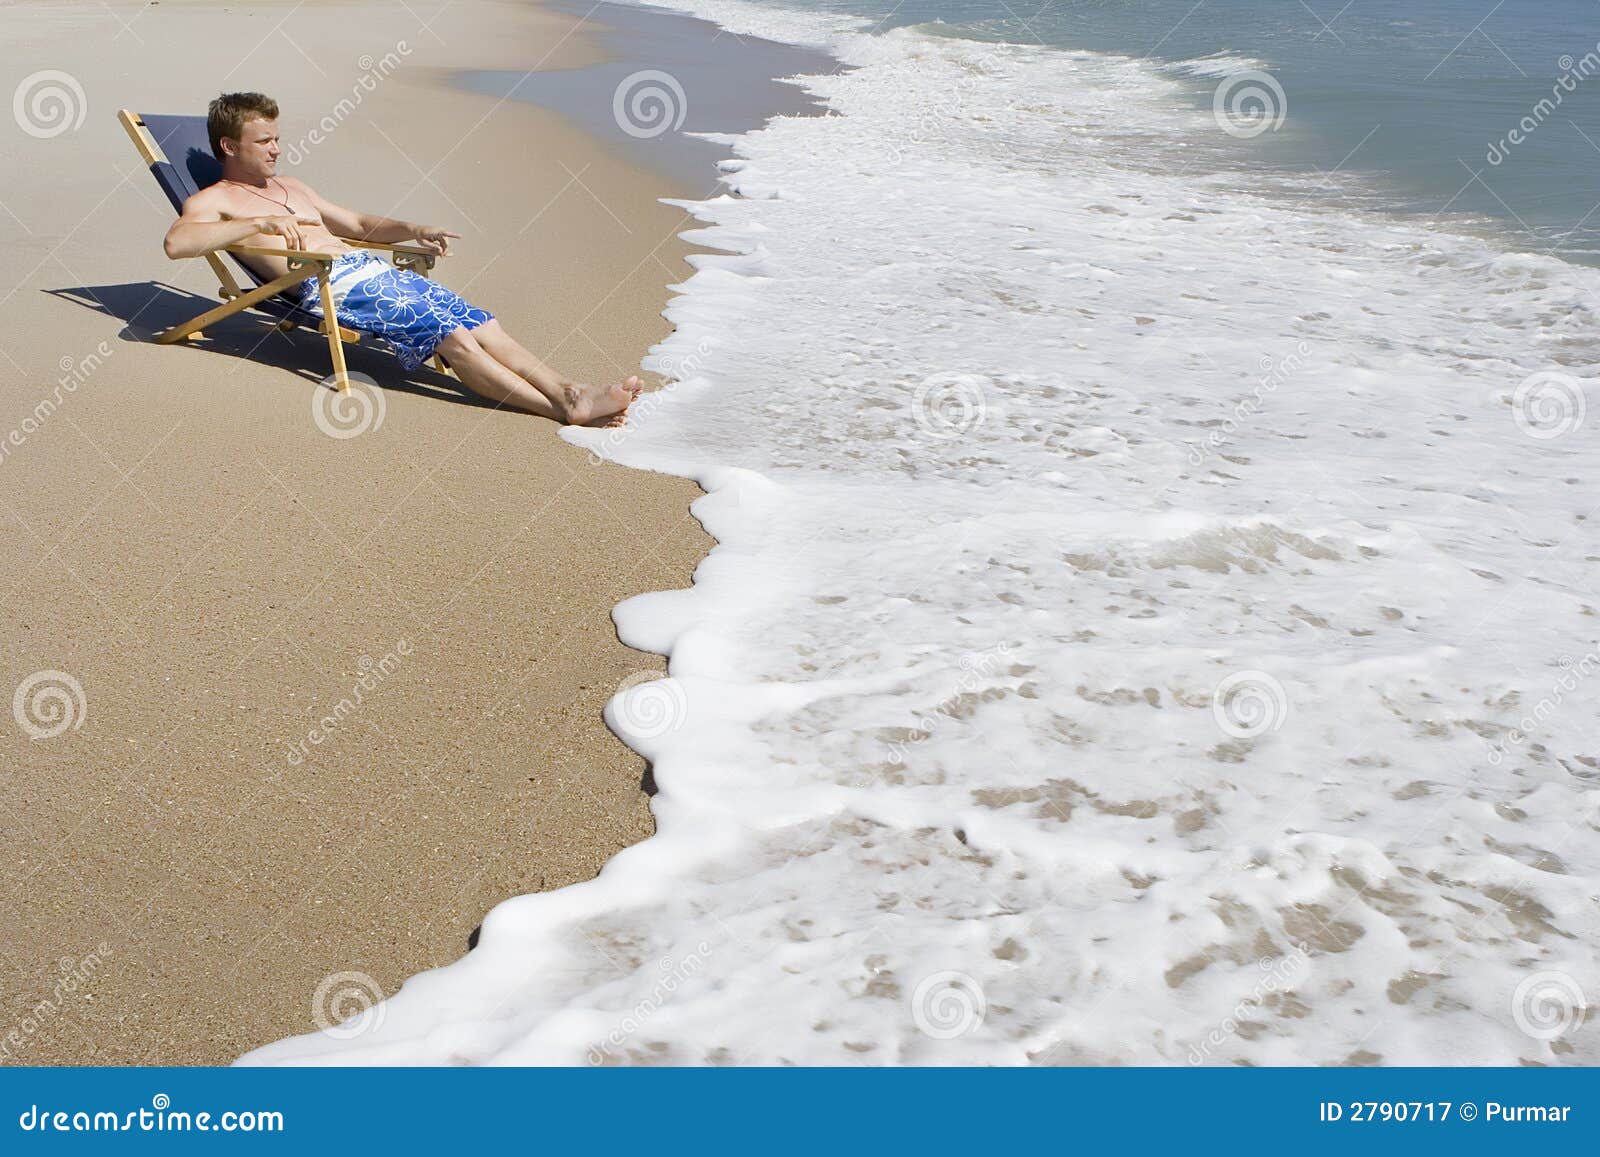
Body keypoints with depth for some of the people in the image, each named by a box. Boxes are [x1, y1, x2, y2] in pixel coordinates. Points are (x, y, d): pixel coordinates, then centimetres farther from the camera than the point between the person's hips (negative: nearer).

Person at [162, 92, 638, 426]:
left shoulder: (291, 187, 30)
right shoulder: (213, 201, 7)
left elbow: (358, 224, 35)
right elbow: (175, 241, -14)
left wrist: (412, 231, 16)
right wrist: (260, 222, -20)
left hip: (374, 268, 8)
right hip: (330, 285, -8)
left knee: (482, 324, -12)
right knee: (454, 336, -24)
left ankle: (568, 392, -23)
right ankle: (562, 407, -33)